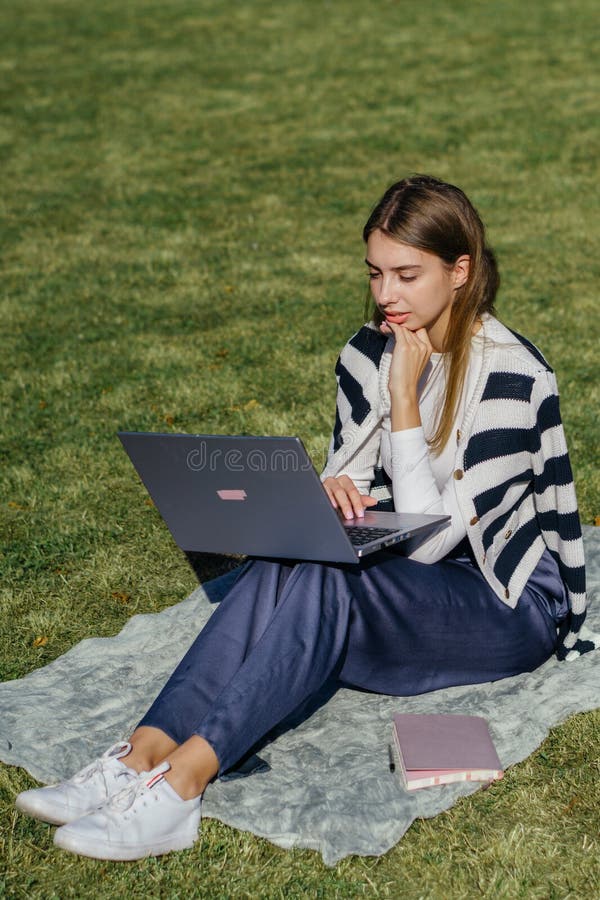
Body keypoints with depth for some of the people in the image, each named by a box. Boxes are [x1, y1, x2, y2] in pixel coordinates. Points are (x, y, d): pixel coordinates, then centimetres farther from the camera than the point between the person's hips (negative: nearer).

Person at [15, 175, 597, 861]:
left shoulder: (511, 377, -19)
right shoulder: (366, 355, 1)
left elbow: (429, 536, -22)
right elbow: (352, 483, 7)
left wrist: (404, 397, -24)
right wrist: (332, 493, -17)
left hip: (509, 604, -5)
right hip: (409, 579, 6)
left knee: (328, 581, -34)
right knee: (282, 565, -27)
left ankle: (182, 780, -40)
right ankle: (144, 755, -37)